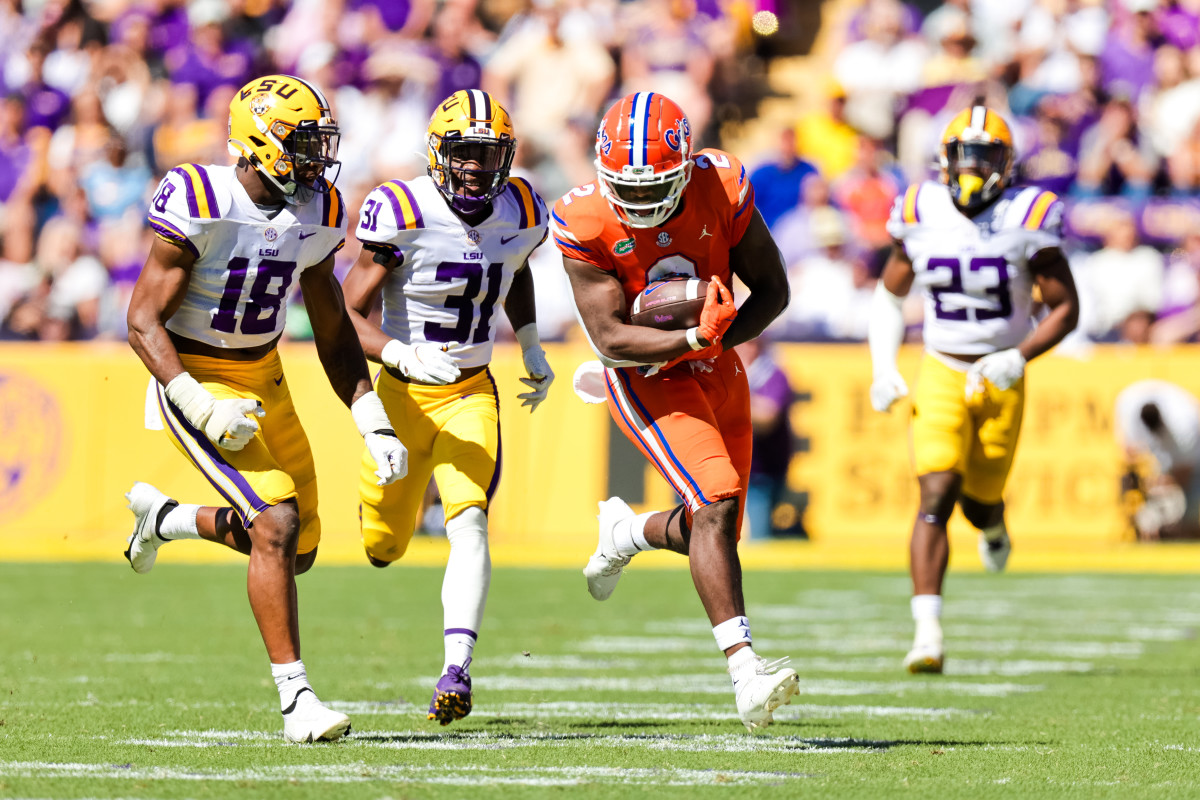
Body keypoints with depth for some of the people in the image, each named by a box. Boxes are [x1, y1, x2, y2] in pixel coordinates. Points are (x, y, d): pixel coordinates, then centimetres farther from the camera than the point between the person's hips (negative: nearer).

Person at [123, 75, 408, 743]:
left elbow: (333, 329, 10)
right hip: (195, 378, -7)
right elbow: (144, 319, -19)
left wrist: (374, 424, 2)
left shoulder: (318, 213, -1)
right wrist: (202, 409, -29)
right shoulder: (199, 205, -21)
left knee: (297, 551, 9)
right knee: (276, 523, -21)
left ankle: (163, 517, 35)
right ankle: (296, 699, -14)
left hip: (265, 378, 7)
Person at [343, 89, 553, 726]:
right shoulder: (404, 215, -20)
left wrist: (532, 346, 14)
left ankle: (456, 670, -28)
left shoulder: (521, 214, -5)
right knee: (383, 549, 13)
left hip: (472, 394, 2)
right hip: (404, 392, -2)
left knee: (469, 523, -21)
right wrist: (403, 356, -36)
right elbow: (349, 315, -20)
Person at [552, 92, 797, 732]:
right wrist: (694, 339, -36)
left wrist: (721, 340, -23)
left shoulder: (721, 189, -16)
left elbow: (772, 290, -6)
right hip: (644, 381, -4)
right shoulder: (586, 223, -21)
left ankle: (626, 532, 46)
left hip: (716, 369, 4)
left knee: (713, 534, 11)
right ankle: (745, 672, -30)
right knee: (717, 503, -25)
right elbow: (609, 337, -22)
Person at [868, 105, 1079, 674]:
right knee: (936, 496, -16)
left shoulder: (1025, 220, -11)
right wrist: (883, 367, 0)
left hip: (1000, 378, 0)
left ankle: (993, 525, 53)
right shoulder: (922, 216, -4)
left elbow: (1066, 308, -6)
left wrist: (1019, 358, -21)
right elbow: (890, 294, 12)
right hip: (941, 375, 0)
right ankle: (927, 634, -22)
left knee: (978, 499, 11)